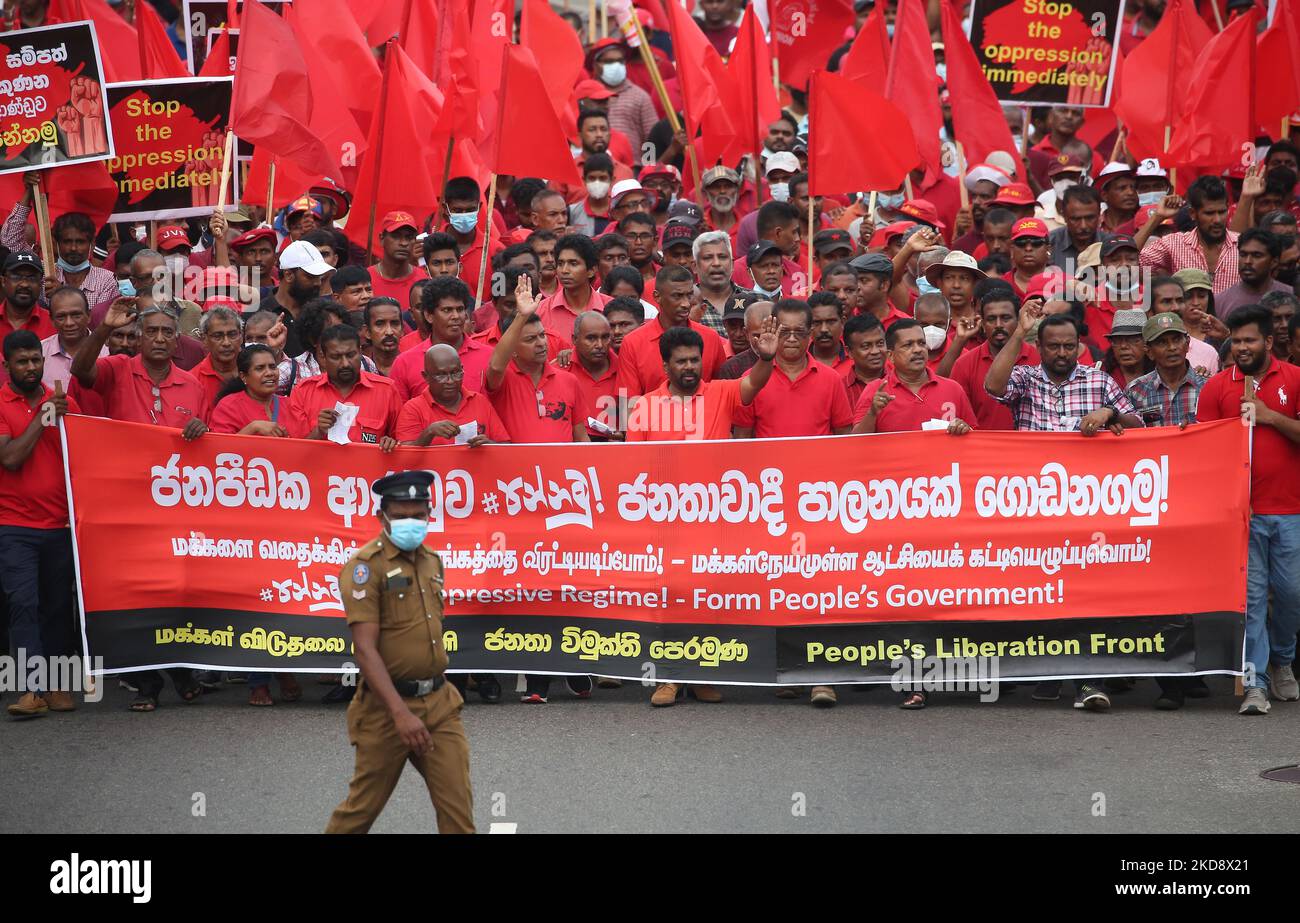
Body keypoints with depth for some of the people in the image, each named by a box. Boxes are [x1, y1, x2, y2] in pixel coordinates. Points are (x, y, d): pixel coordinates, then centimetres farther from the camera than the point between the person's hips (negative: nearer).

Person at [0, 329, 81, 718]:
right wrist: (43, 416, -10)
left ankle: (57, 685, 15)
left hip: (60, 525, 3)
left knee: (59, 606, 6)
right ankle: (34, 688, -13)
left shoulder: (65, 404, 9)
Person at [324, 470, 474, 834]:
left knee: (457, 805, 1)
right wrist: (400, 712, -27)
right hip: (388, 707, -6)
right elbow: (365, 649, -19)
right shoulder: (365, 566, -12)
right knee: (364, 806, 7)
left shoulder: (432, 560, 10)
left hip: (440, 704, 6)